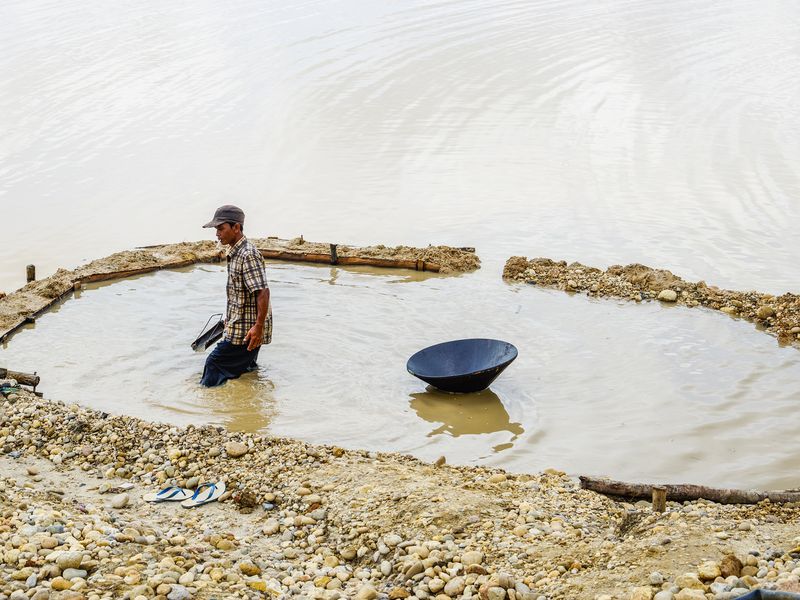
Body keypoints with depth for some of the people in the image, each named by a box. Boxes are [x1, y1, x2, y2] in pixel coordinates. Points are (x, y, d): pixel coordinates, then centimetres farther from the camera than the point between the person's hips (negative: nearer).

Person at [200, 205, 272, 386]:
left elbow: (263, 292, -27)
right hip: (240, 326, 10)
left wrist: (259, 327, -29)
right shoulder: (236, 253, 13)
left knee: (215, 363, -6)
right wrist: (230, 319, 29)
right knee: (245, 369, 15)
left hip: (247, 330, -10)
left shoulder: (248, 255, -20)